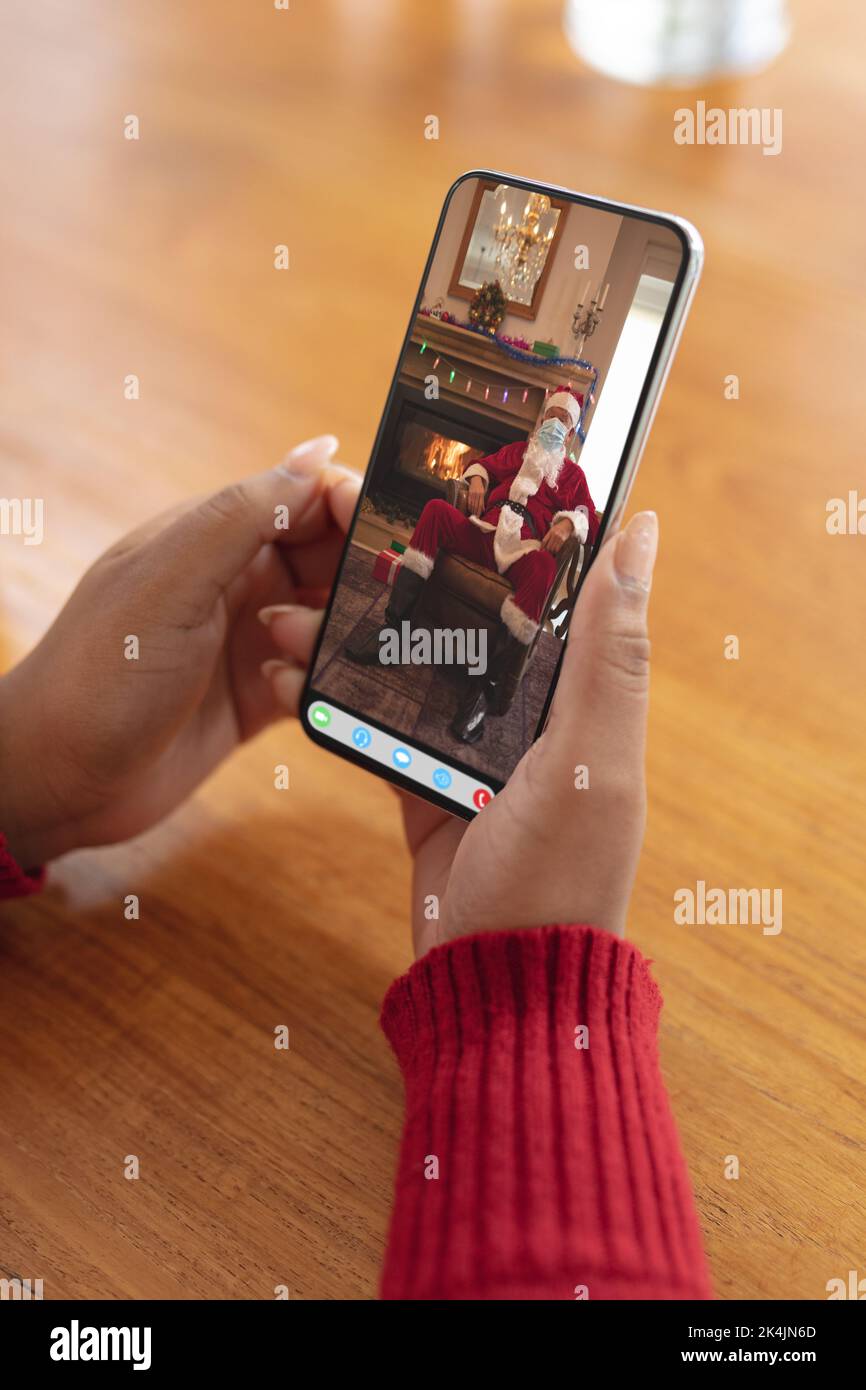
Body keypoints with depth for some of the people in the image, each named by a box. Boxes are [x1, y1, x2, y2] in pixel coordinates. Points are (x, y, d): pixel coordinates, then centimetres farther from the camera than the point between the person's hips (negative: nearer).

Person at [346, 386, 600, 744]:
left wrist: (569, 522, -9)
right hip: (483, 531, 4)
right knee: (436, 509, -24)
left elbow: (589, 520, 14)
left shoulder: (573, 474, 23)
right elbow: (485, 463, 34)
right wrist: (477, 479, 10)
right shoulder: (518, 449, 32)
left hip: (523, 548, -3)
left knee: (543, 566, -41)